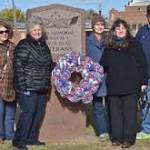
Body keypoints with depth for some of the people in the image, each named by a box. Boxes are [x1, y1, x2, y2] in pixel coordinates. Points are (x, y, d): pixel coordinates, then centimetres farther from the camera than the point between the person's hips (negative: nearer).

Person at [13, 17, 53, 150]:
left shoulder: (44, 46, 14)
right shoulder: (24, 45, -10)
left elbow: (49, 65, 24)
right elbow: (18, 66, -15)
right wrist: (23, 86, -19)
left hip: (41, 88, 8)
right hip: (28, 88, -8)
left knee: (39, 113, 11)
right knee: (28, 113, -7)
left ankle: (32, 138, 25)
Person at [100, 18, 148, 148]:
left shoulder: (134, 44, 1)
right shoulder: (109, 47, 11)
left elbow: (142, 63, 0)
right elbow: (104, 65, 15)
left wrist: (143, 81, -3)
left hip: (131, 85, -3)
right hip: (114, 86, 3)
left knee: (129, 112, 2)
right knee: (115, 112, 8)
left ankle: (128, 138, 11)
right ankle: (116, 137, 19)